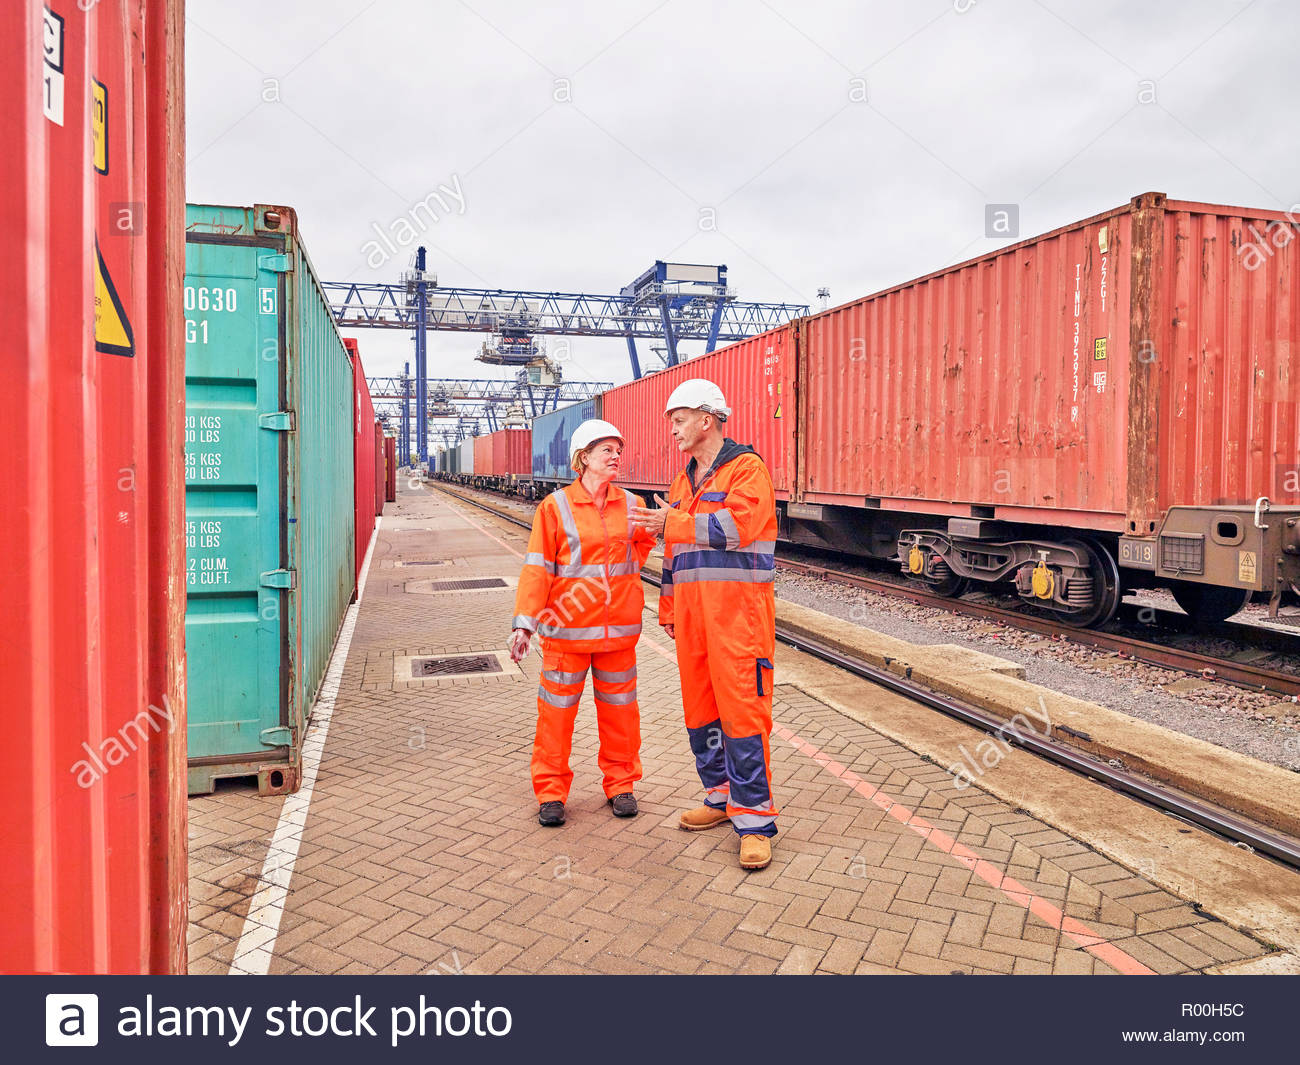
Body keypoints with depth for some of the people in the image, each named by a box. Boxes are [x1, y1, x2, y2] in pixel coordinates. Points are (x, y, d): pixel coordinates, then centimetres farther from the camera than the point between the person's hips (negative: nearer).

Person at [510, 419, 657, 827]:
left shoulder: (629, 504, 4)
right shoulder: (555, 506, -6)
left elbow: (644, 540, 24)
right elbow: (537, 568, -7)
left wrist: (628, 567, 7)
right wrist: (524, 622, -12)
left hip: (619, 626, 3)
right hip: (568, 625, -3)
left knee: (618, 708, 11)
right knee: (557, 709, 4)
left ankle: (620, 784, 27)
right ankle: (551, 791, 19)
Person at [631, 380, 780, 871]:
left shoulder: (747, 467, -5)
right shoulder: (684, 481, 19)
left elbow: (737, 524, -22)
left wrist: (673, 522, -16)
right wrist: (668, 608, 21)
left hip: (738, 605, -8)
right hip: (692, 605, 8)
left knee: (741, 708, -9)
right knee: (699, 704, 11)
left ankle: (754, 819, -1)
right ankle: (721, 797, 25)